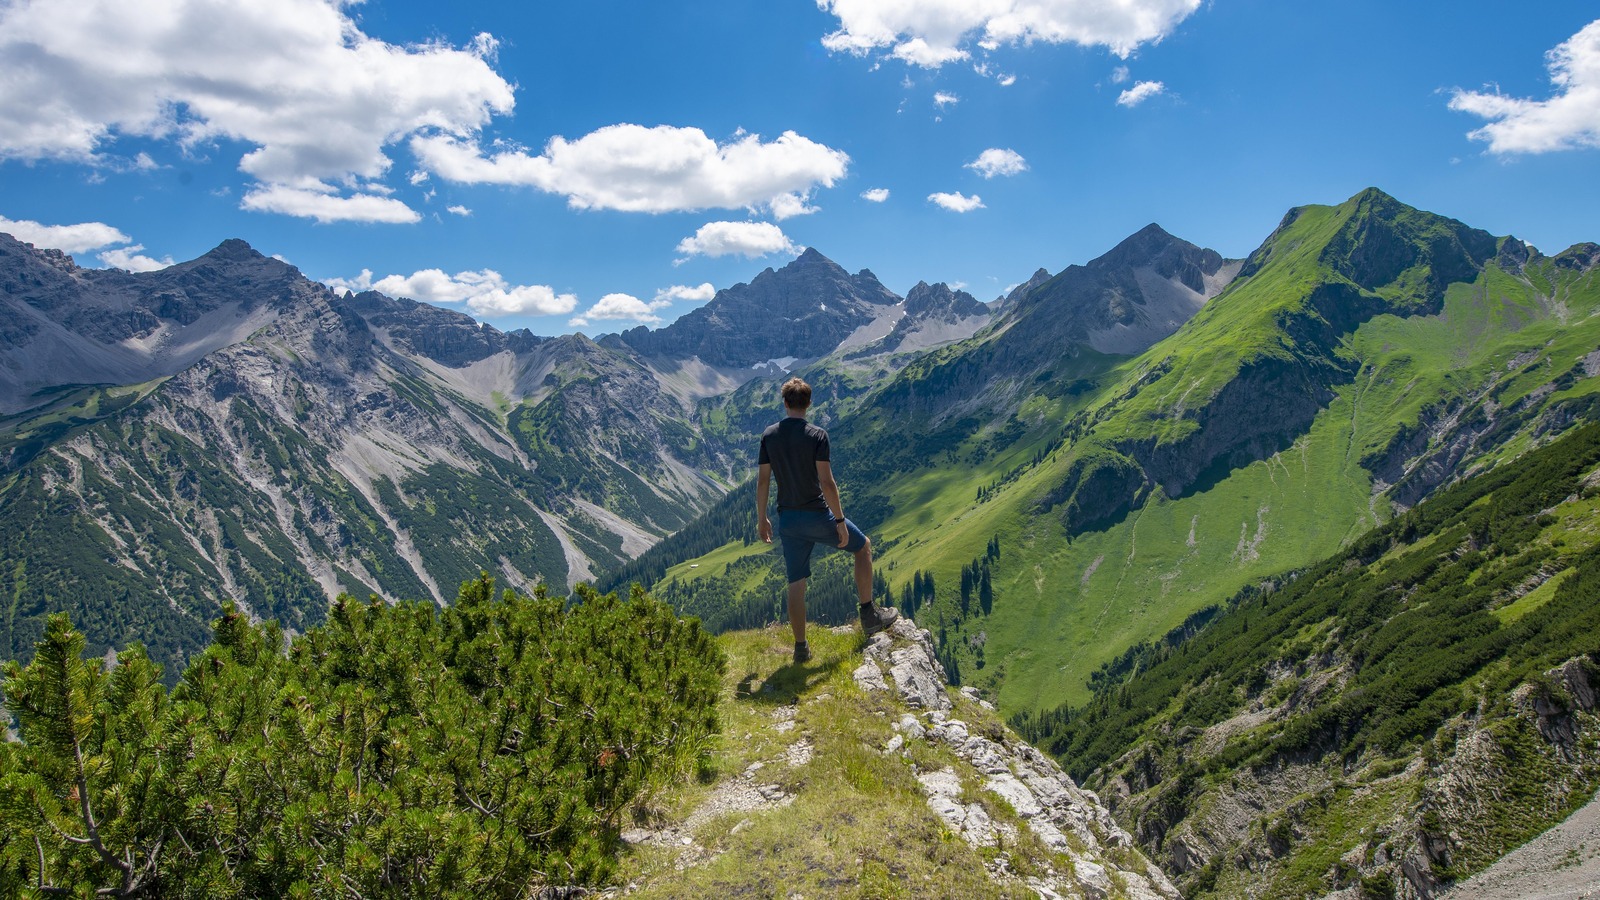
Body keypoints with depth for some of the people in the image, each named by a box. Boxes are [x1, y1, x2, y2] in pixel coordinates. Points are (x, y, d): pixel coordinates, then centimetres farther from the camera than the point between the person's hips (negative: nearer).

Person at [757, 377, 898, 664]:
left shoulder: (769, 436, 0)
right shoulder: (817, 435, -13)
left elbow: (763, 481, 2)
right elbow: (826, 482, -17)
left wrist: (761, 519, 12)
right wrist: (840, 520, -10)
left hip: (788, 521, 4)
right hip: (818, 516, -4)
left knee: (796, 583, 11)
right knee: (863, 546, 19)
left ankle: (801, 647, 17)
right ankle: (869, 615, 20)